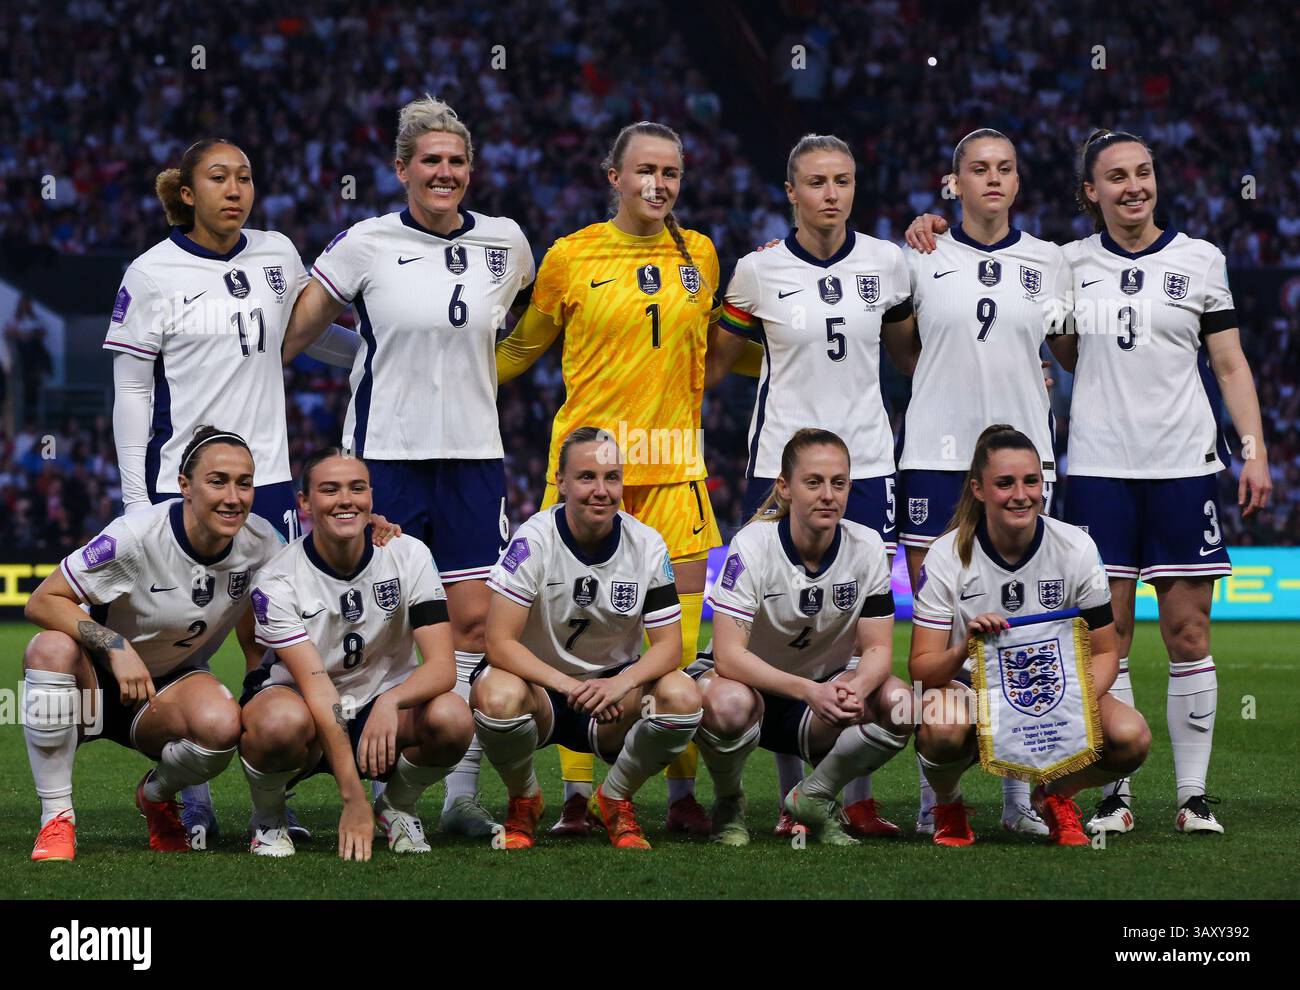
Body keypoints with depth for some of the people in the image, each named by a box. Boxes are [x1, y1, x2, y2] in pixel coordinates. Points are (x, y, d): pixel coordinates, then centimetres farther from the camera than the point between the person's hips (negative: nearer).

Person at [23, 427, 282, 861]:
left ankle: (156, 796, 4)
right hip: (96, 679, -2)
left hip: (169, 686, 2)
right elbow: (42, 602, -22)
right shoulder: (137, 535, -24)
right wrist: (116, 645, -33)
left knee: (221, 725, -33)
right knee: (51, 648, -37)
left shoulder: (260, 541, -11)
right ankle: (57, 818, -24)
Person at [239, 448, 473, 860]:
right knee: (281, 723, -39)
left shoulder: (408, 556, -10)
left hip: (385, 711, 2)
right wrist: (353, 800, -33)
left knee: (451, 718, -31)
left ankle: (397, 806, 2)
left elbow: (443, 666, -18)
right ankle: (268, 818, -4)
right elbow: (318, 689, -25)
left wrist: (390, 702, -41)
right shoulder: (278, 582, -17)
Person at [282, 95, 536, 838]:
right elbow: (293, 329, 3)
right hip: (386, 452, -3)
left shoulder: (505, 241, 6)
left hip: (474, 455, 3)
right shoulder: (367, 244, -3)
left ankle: (464, 793, 5)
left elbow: (532, 321, 27)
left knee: (477, 616, -1)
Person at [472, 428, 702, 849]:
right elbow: (499, 642, -20)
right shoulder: (534, 540, -15)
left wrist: (620, 684, -28)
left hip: (614, 692, 2)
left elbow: (668, 645, -7)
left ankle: (615, 799, 1)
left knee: (682, 696, -28)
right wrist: (567, 686, -33)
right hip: (541, 685, -2)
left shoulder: (646, 545, -7)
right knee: (498, 697, -37)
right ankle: (523, 800, -2)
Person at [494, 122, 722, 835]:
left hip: (673, 467, 2)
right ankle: (578, 795, 6)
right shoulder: (571, 256, 2)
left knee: (679, 635, -2)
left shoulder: (698, 255, 10)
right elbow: (522, 347, 15)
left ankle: (682, 791, 8)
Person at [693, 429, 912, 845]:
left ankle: (813, 798, -1)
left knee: (900, 706, -26)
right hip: (749, 680, -3)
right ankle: (728, 803, -5)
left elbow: (878, 649, -10)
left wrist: (854, 691, -34)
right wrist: (810, 691, -41)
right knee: (730, 705, -39)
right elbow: (728, 654, -28)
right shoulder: (753, 546, -21)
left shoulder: (866, 546, -11)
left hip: (823, 690, 3)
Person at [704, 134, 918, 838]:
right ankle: (795, 799, 8)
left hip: (865, 464, 1)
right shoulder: (758, 270, -1)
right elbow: (714, 363, 9)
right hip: (779, 464, -1)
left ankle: (858, 799, 5)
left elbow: (913, 354, 19)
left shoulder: (884, 263, 4)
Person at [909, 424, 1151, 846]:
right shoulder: (947, 556, -13)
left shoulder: (1076, 548, -9)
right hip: (970, 692, -2)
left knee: (1130, 737, -27)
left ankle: (1054, 798, 7)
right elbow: (921, 669, -15)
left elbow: (1103, 654, -3)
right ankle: (948, 805, -1)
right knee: (943, 728, -38)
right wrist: (964, 649, -37)